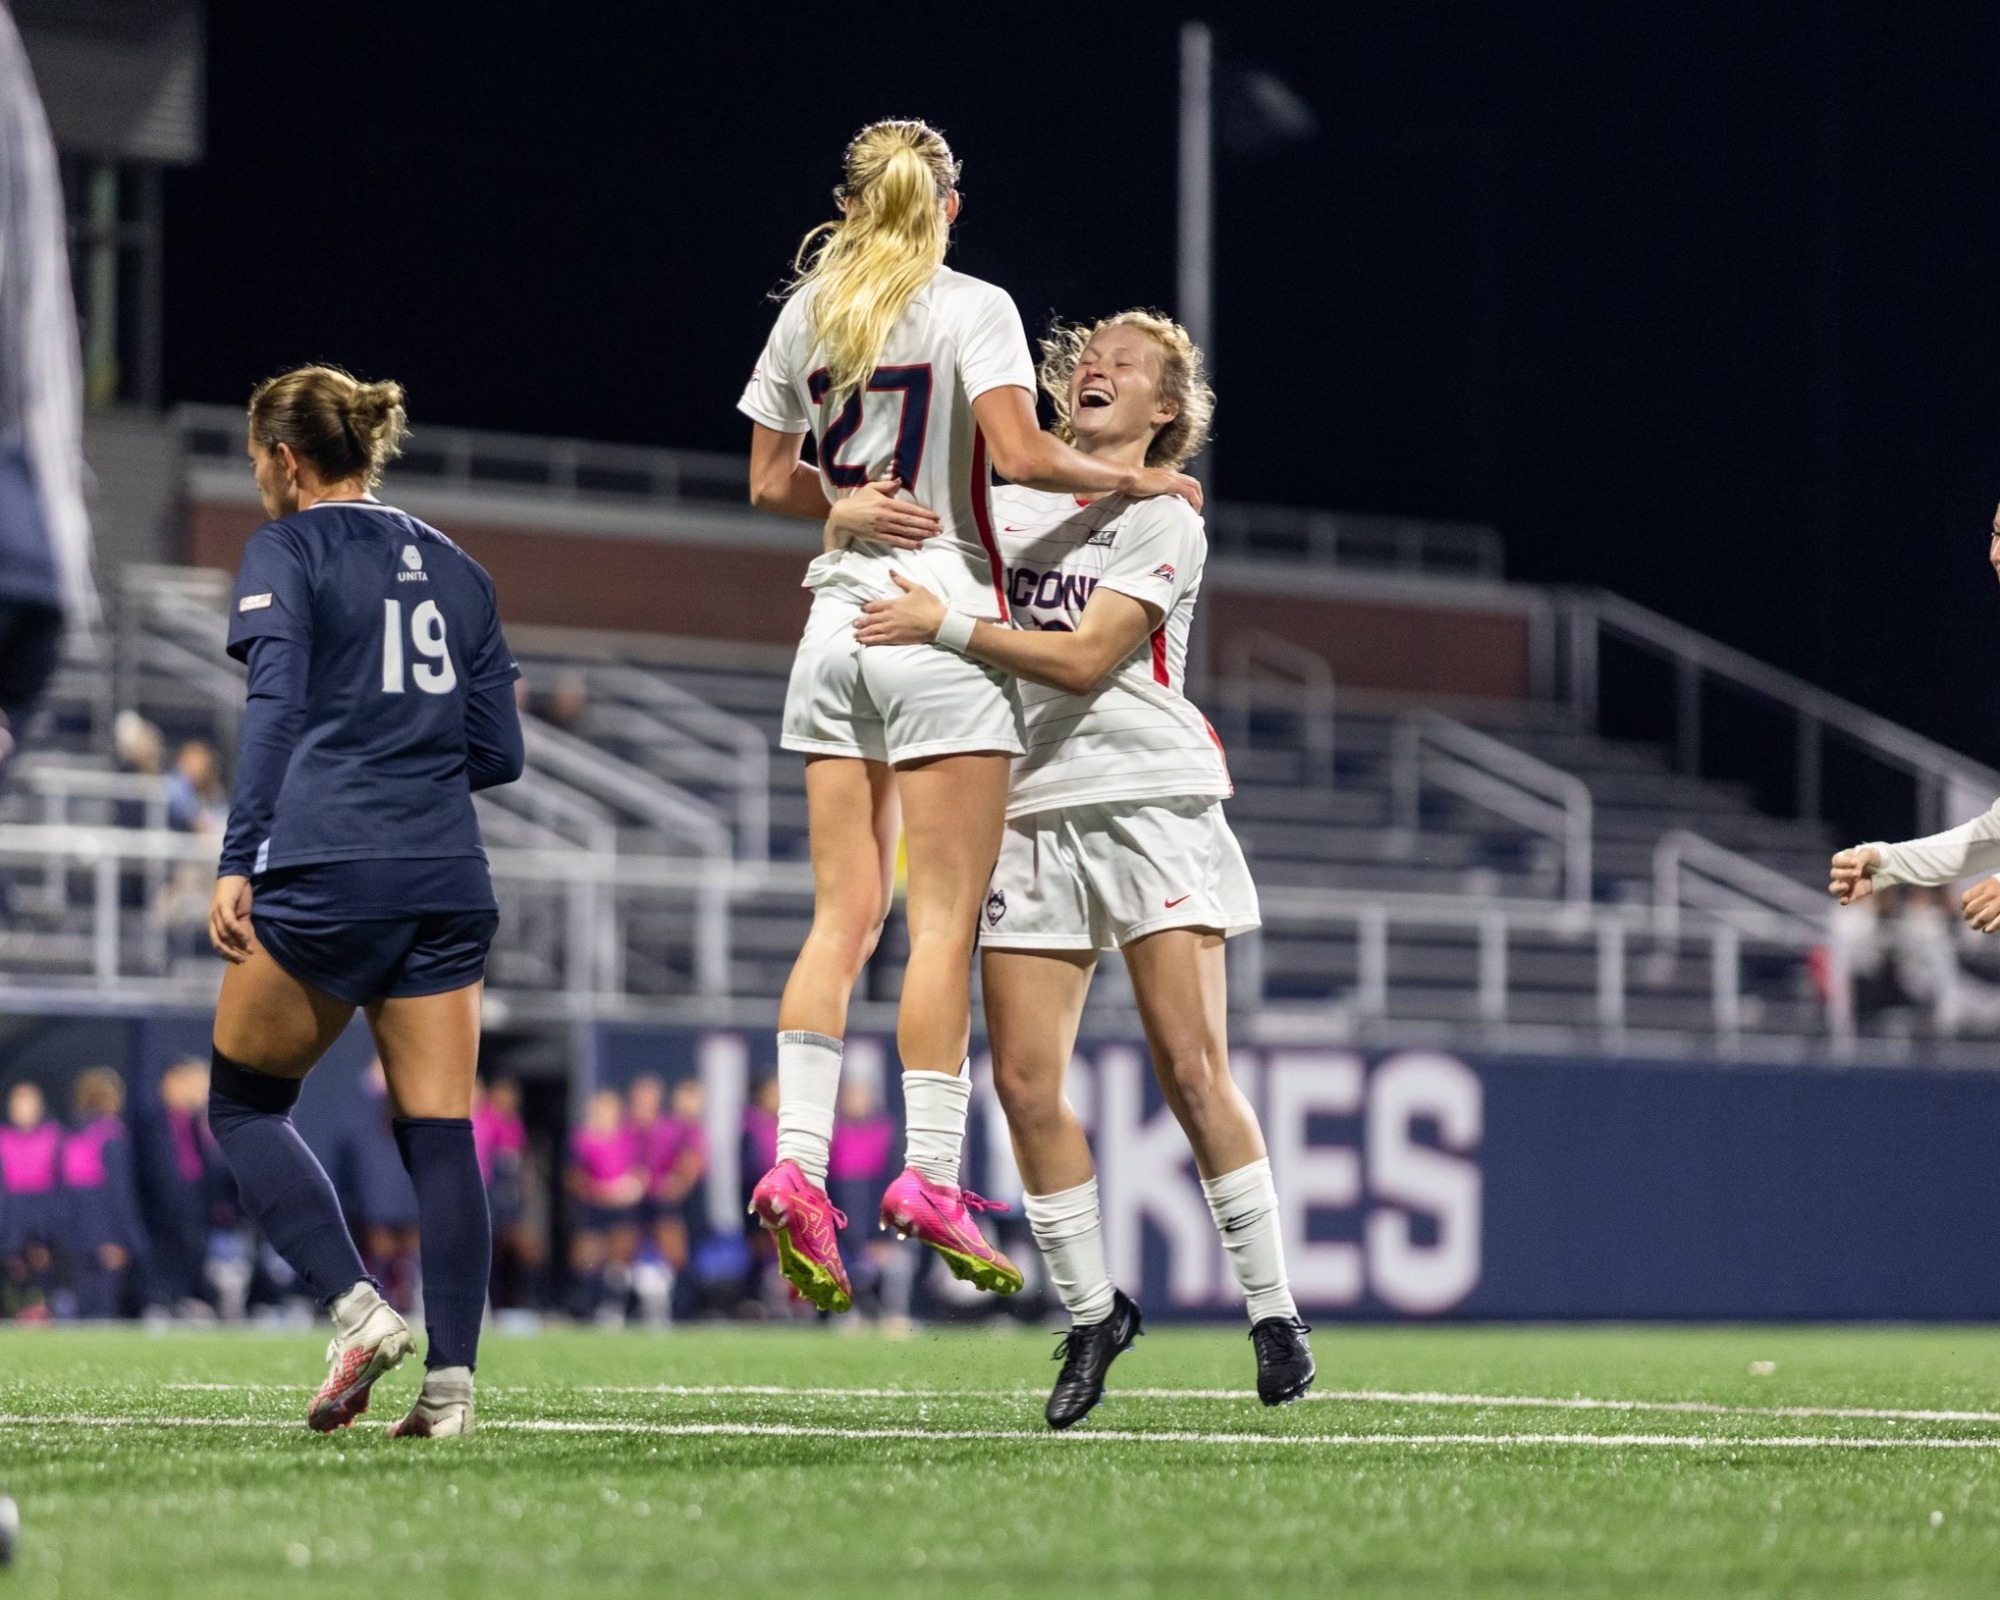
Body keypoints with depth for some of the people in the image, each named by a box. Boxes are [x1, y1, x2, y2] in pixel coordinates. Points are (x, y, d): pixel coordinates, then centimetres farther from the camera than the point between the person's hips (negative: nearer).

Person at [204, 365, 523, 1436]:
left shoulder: (285, 551, 2)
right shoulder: (456, 570, 18)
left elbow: (276, 707, -11)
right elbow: (497, 752, 15)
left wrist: (238, 863, -14)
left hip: (327, 871, -5)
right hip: (448, 881, 5)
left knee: (243, 1105, 9)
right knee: (440, 1130, 3)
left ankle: (357, 1310, -7)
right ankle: (450, 1380, -5)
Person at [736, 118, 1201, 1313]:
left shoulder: (807, 313, 11)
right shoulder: (972, 309, -6)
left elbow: (771, 479, 16)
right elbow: (1019, 453, -19)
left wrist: (853, 503, 9)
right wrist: (1133, 481, -7)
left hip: (840, 622, 5)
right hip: (942, 624, -5)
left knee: (843, 919, 5)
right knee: (944, 921, -4)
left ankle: (796, 1164, -7)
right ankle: (931, 1174, -9)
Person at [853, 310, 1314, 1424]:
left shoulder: (1165, 523, 0)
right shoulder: (1012, 506, 15)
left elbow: (1083, 659, -12)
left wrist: (946, 625, -17)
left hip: (1151, 802, -4)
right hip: (1034, 814, 4)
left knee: (1190, 1068, -9)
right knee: (1025, 1081, -4)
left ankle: (1274, 1312, 2)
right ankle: (1092, 1312, 10)